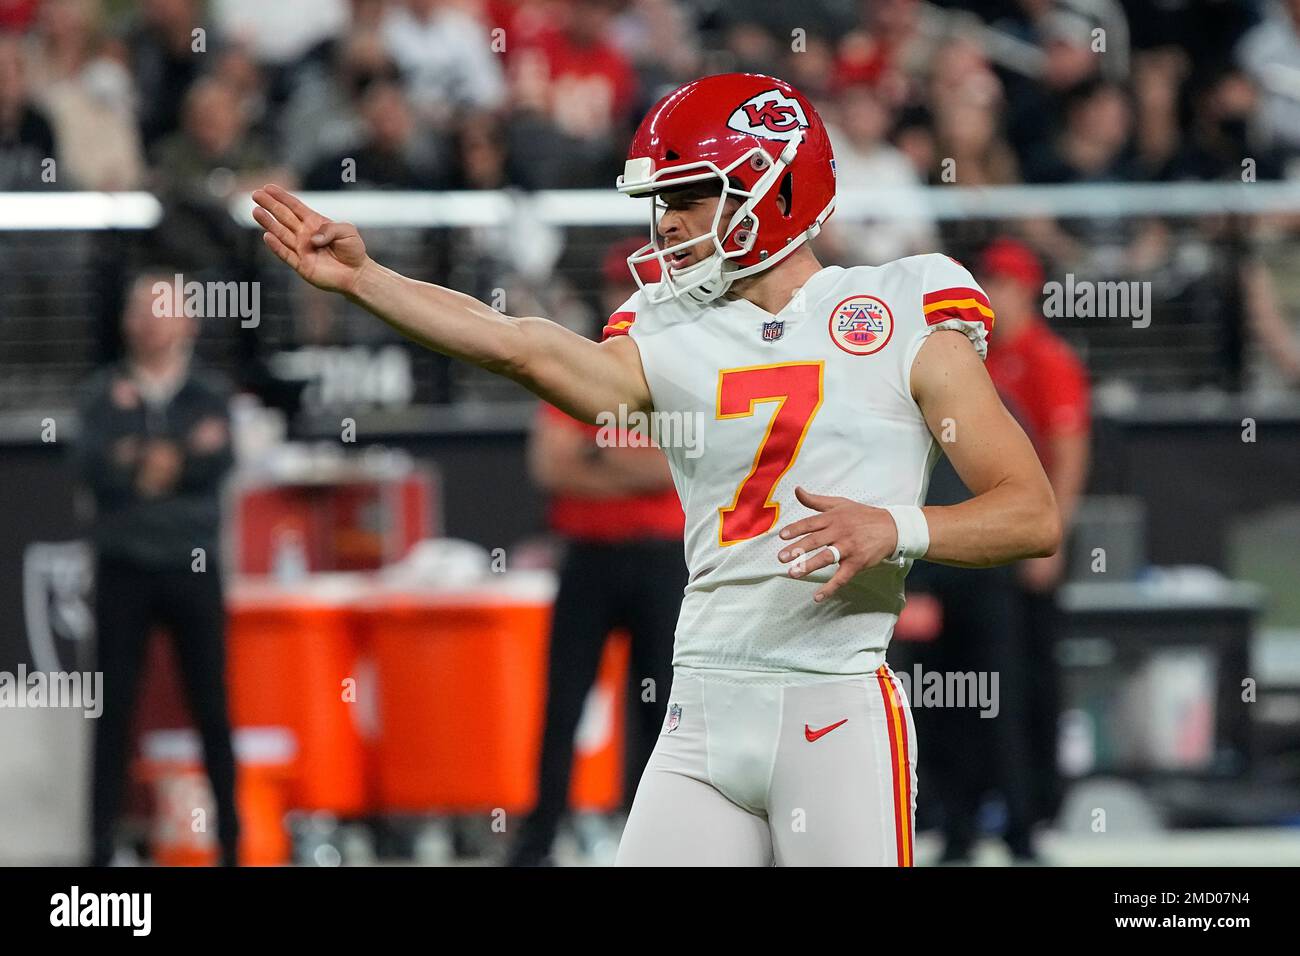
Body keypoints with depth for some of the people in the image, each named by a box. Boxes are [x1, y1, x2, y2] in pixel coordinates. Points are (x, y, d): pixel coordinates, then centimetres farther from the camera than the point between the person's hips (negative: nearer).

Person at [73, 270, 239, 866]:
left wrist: (138, 461, -12)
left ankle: (231, 837, 6)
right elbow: (92, 466, -8)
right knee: (114, 706, 0)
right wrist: (183, 458, -13)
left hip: (193, 567, 0)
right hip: (124, 567, 0)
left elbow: (217, 462, -9)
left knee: (210, 704, 0)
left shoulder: (209, 396, 7)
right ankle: (102, 843, 2)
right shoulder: (104, 396, 6)